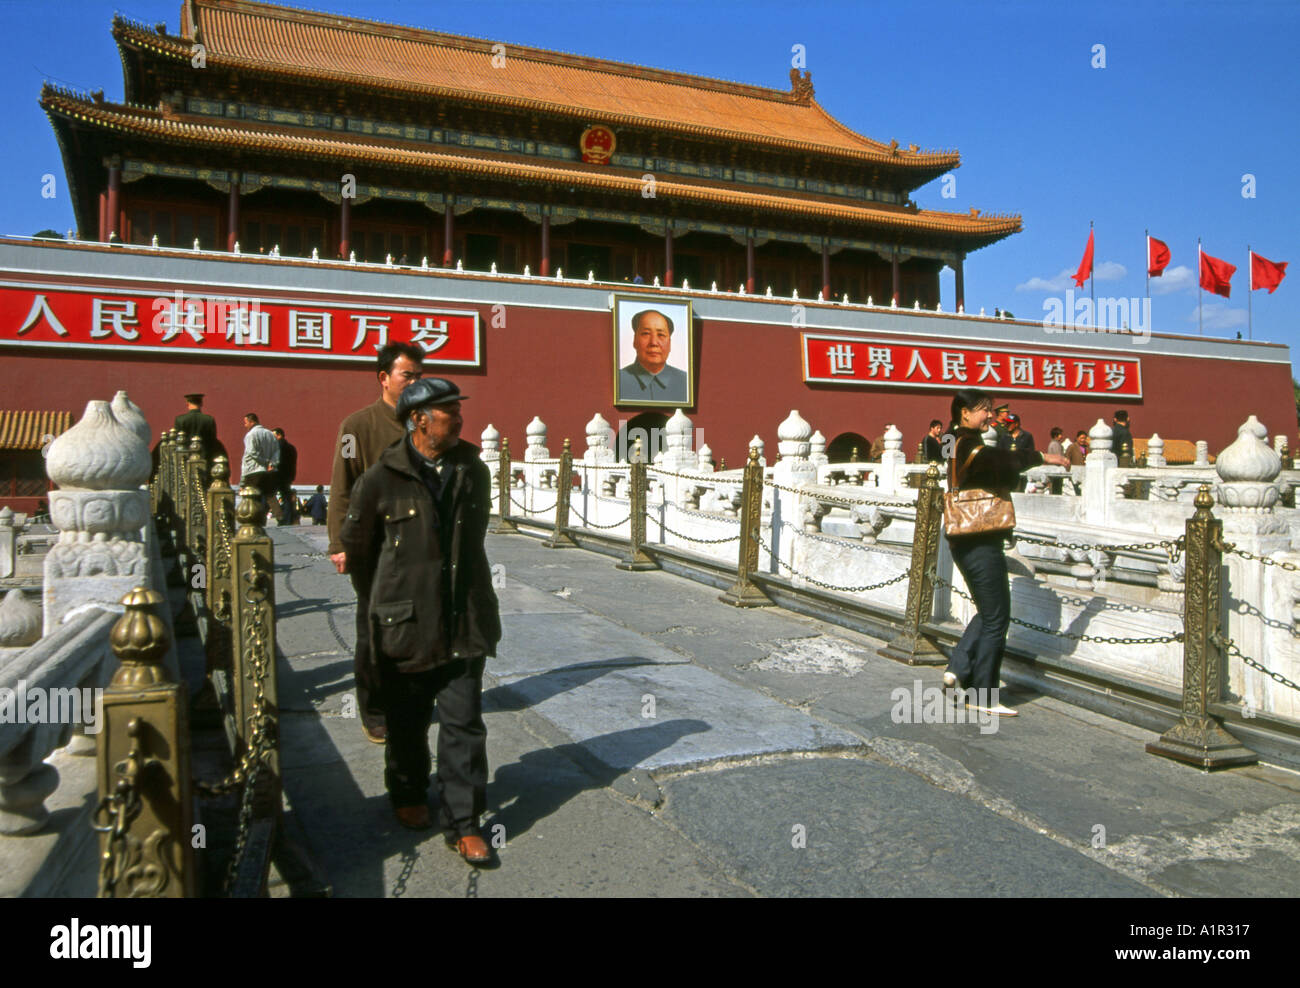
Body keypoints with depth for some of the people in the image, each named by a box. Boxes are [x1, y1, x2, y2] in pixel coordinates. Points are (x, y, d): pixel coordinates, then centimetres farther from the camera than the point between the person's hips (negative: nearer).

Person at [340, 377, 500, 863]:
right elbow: (355, 547, 5)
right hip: (405, 624, -2)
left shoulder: (474, 471, 3)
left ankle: (462, 823, 13)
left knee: (463, 724, 3)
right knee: (407, 722, 15)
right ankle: (408, 795, 39)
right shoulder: (382, 479, -9)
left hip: (466, 622, 3)